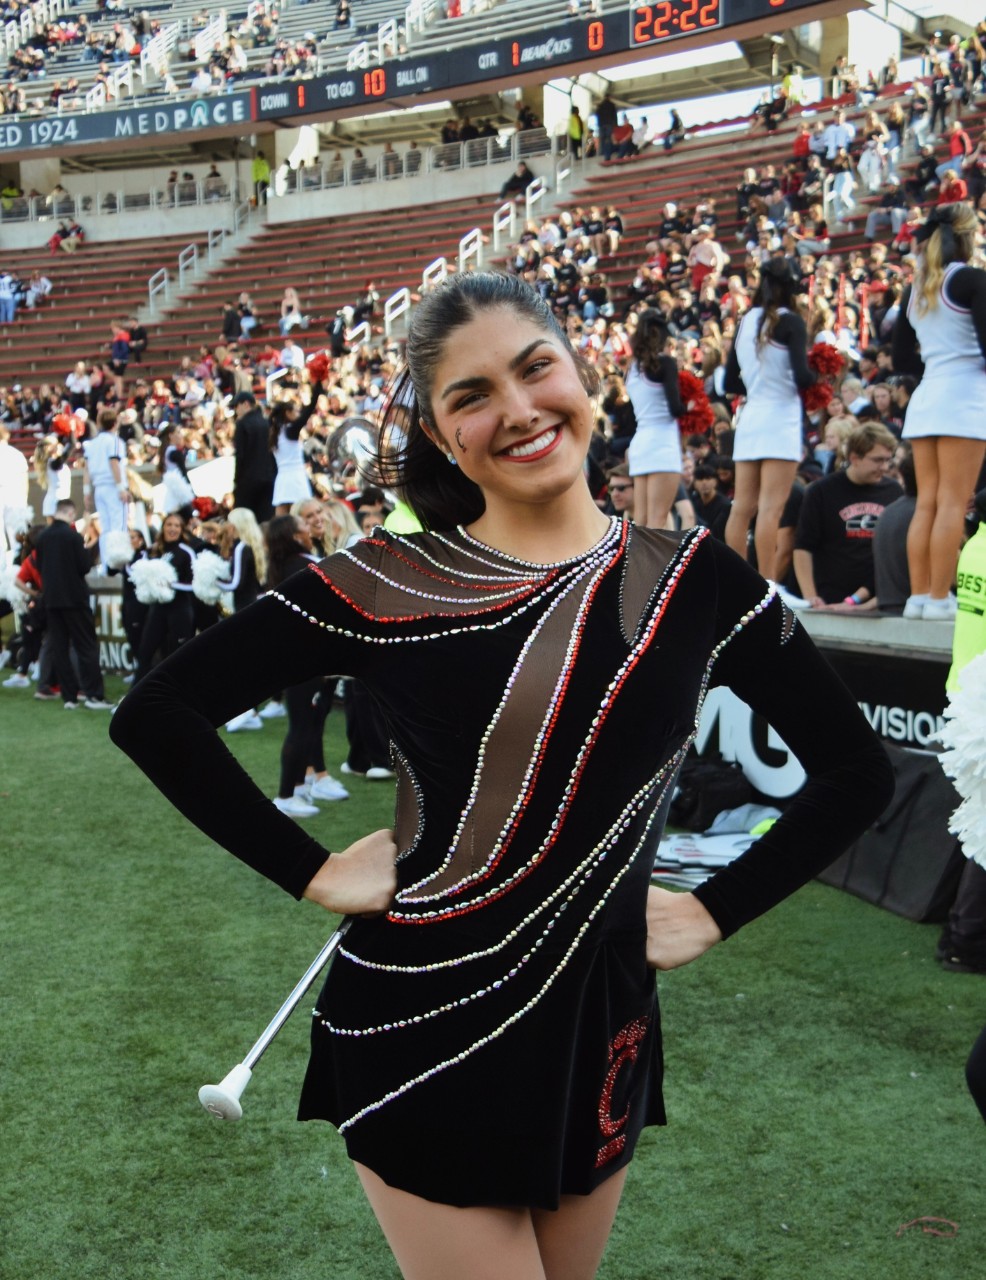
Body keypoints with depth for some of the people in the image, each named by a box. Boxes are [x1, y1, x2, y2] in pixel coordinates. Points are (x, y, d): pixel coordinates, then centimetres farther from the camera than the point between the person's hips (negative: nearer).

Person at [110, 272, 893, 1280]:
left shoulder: (693, 581, -2)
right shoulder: (389, 583, -10)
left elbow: (855, 771, 5)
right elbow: (156, 716, -9)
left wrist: (714, 912, 0)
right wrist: (313, 873, -11)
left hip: (601, 1027, 4)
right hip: (428, 1023, -3)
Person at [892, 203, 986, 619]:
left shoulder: (914, 290, 14)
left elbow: (902, 360, 18)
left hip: (925, 399, 7)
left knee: (926, 504, 7)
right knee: (952, 503, -6)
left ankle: (918, 596, 5)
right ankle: (940, 598, -7)